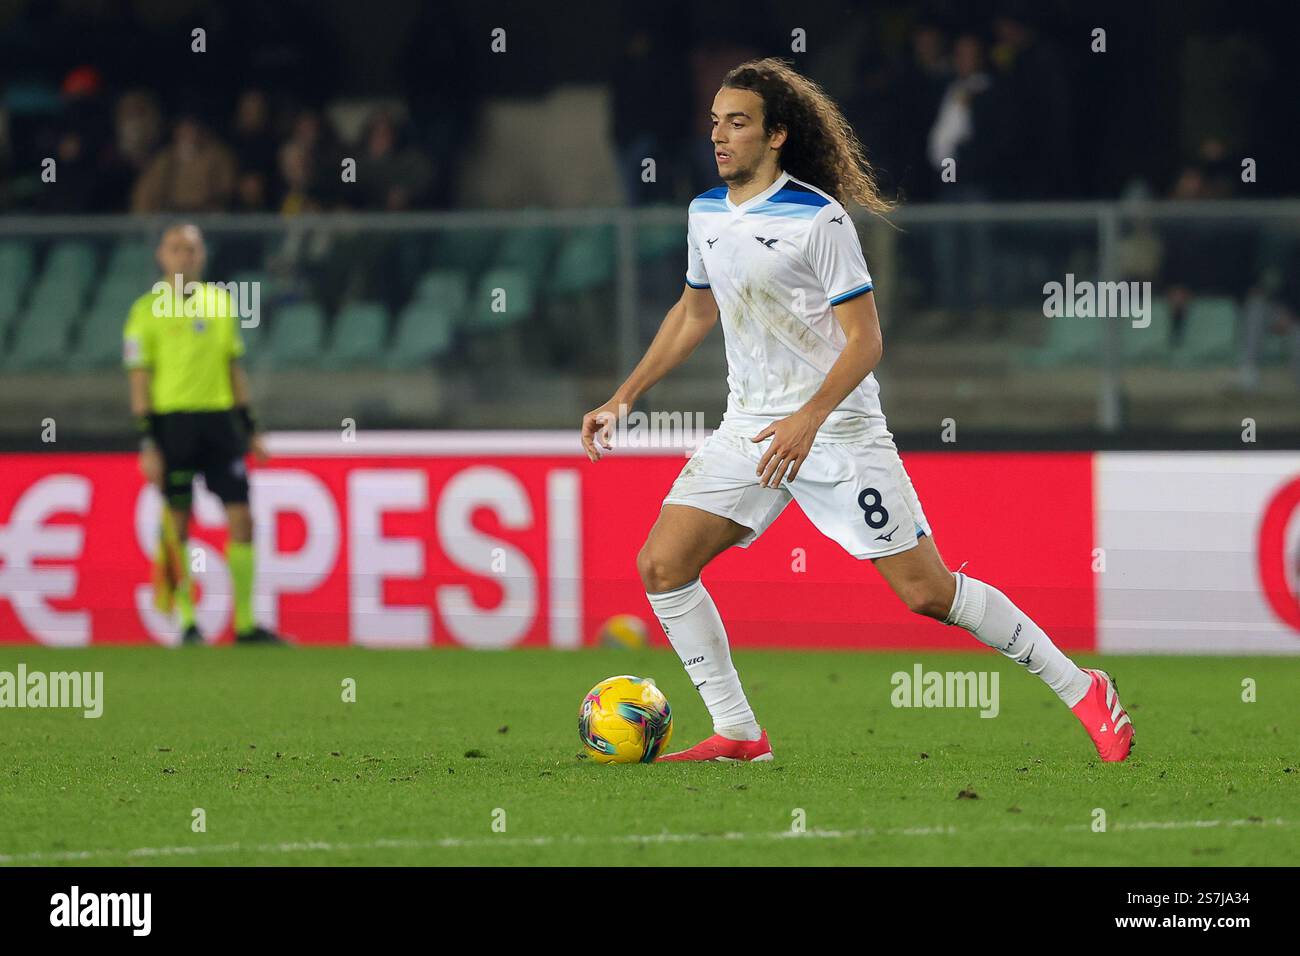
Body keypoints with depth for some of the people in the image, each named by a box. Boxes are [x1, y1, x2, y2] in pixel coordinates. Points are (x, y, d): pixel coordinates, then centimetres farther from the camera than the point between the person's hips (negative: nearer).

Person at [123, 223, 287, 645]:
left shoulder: (219, 301, 12)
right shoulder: (147, 310, -2)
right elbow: (139, 379, -3)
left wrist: (249, 428, 14)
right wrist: (147, 443, -9)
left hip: (220, 419, 4)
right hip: (172, 422, -4)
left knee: (241, 520, -1)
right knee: (177, 526, 0)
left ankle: (246, 624, 3)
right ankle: (187, 622, 8)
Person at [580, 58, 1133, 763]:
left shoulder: (818, 217, -14)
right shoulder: (706, 214, 7)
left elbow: (864, 340, -15)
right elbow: (694, 313, 24)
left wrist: (809, 418, -28)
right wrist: (624, 398, 18)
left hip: (836, 432, -6)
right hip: (749, 432, 6)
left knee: (926, 591, -7)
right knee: (661, 565, -8)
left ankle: (1082, 691, 7)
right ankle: (737, 734, 2)